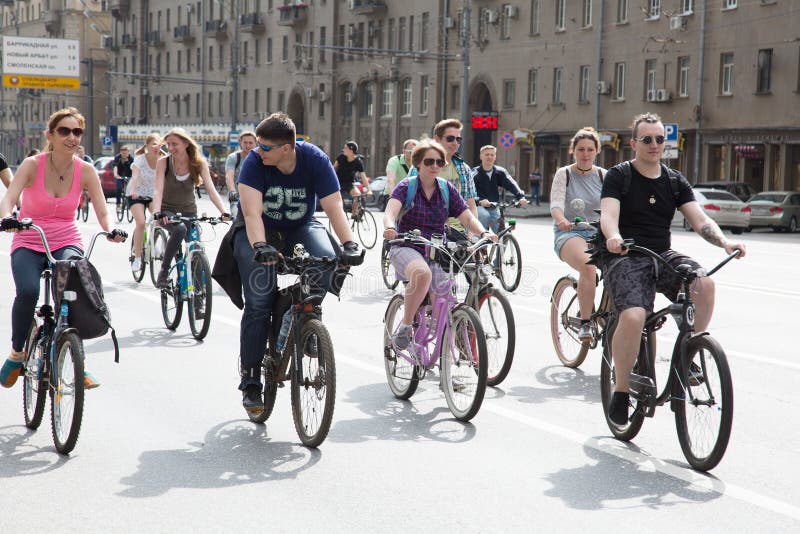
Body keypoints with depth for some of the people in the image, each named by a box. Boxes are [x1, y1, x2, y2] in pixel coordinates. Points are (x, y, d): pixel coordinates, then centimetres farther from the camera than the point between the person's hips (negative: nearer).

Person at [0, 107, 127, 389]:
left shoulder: (85, 171, -4)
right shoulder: (32, 164, -9)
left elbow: (103, 212, -6)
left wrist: (111, 230, -29)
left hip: (66, 243, 1)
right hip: (28, 244, -1)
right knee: (28, 292, -29)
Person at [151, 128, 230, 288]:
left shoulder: (199, 163, -9)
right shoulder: (163, 162, -12)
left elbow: (211, 190, -16)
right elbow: (158, 190, -22)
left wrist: (223, 212, -30)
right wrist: (157, 213, -39)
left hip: (188, 212, 2)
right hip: (168, 211, -2)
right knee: (179, 230, -34)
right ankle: (164, 272, -23)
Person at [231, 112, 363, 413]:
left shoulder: (315, 160, -20)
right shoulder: (254, 162, -23)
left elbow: (334, 206, -26)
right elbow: (252, 211, -34)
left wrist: (349, 244, -40)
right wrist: (259, 246, -51)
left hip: (300, 227, 2)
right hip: (260, 231, -2)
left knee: (326, 259, -30)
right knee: (258, 303, -12)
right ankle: (250, 381, -1)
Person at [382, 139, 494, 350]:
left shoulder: (448, 190, 8)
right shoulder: (406, 187, -3)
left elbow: (467, 217, 1)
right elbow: (390, 211, -20)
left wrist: (483, 233, -21)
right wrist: (389, 228, -44)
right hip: (407, 248, -4)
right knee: (422, 273, -37)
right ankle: (404, 327, -23)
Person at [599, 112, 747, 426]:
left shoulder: (675, 182, 13)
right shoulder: (618, 176, 0)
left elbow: (700, 219, 3)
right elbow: (608, 215, -16)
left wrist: (724, 242, -18)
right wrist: (613, 237, -40)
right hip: (625, 259, -4)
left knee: (704, 283, -26)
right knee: (633, 317, -30)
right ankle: (621, 390, -9)